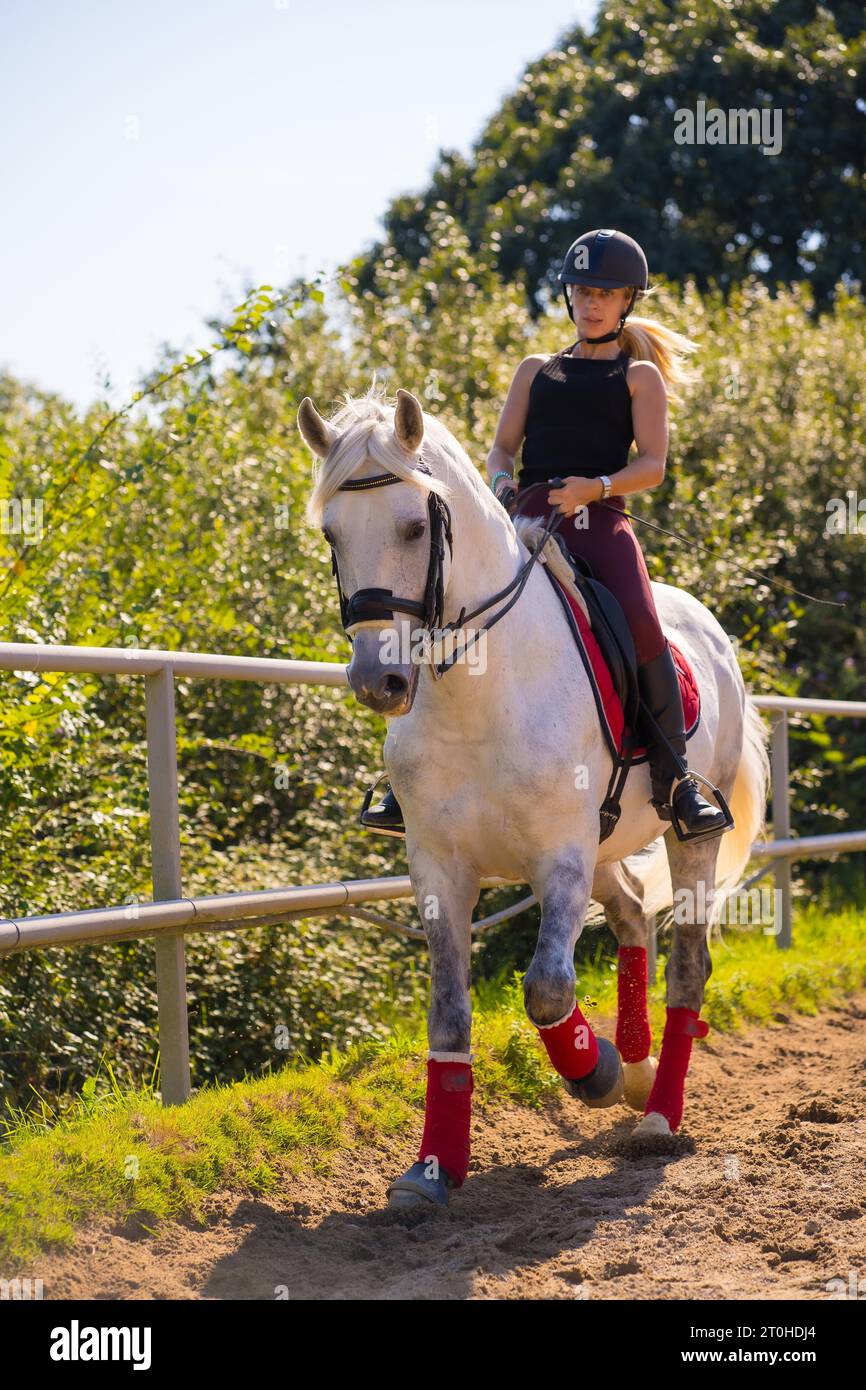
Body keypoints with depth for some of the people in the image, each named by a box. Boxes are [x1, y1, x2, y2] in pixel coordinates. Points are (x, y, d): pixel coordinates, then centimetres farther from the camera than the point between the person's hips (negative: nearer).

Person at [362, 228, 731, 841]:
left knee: (645, 629, -27)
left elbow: (652, 465, 1)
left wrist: (595, 487, -18)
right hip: (528, 518, 3)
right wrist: (501, 479, -7)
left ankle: (675, 780, -17)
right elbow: (502, 448, 17)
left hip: (601, 523, -3)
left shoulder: (639, 376, 14)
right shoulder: (537, 370, 24)